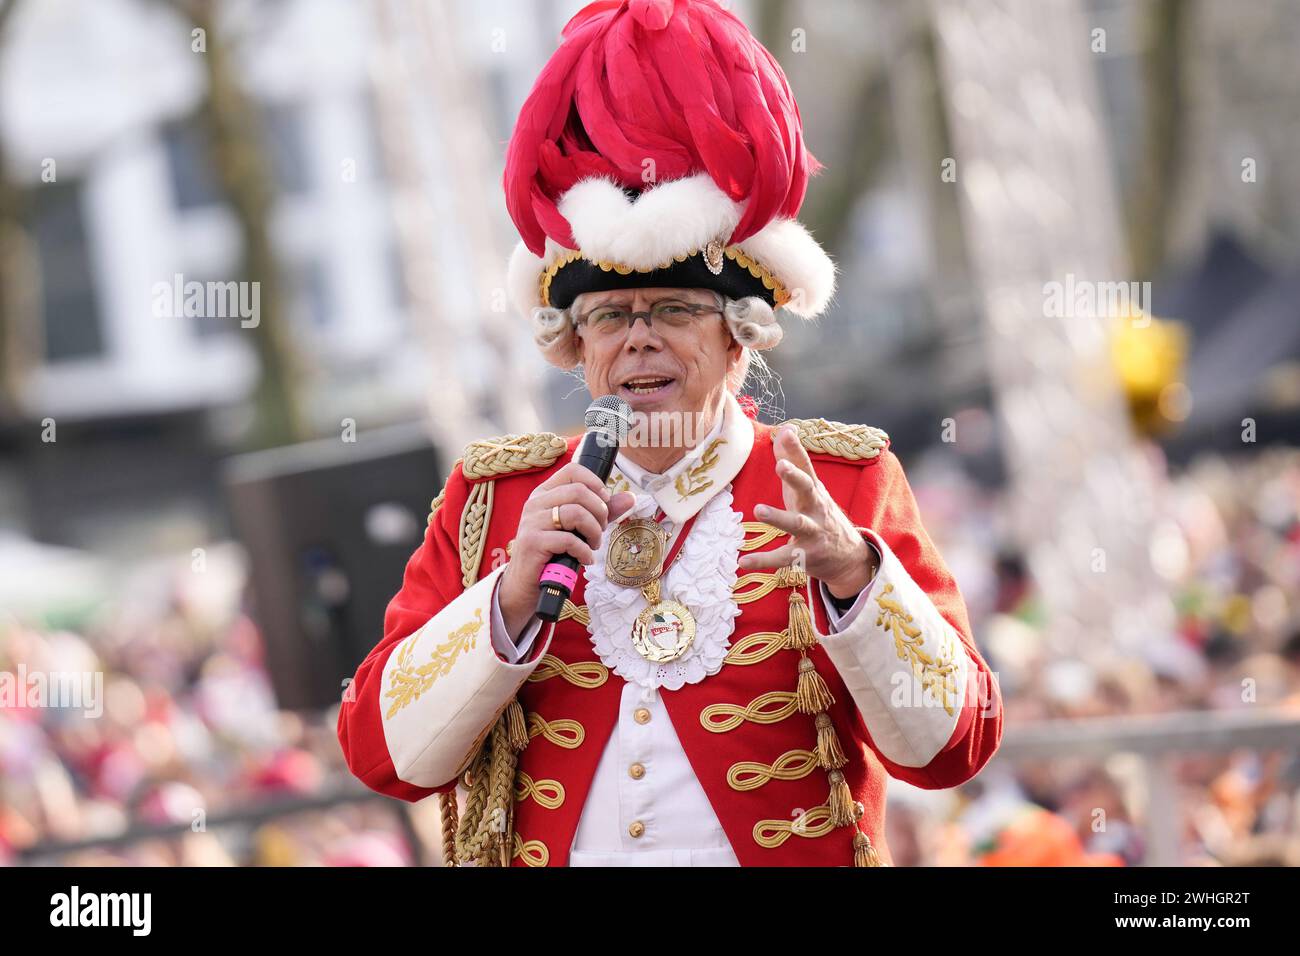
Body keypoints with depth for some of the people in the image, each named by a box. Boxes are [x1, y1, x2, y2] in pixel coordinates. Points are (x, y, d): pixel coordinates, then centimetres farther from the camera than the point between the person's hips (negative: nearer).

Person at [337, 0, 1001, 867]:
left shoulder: (849, 484, 7)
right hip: (548, 855, 1)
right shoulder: (490, 496, 11)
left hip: (794, 856, -1)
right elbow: (388, 754, 3)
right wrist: (515, 593, -9)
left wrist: (849, 574, -15)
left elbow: (951, 745, -2)